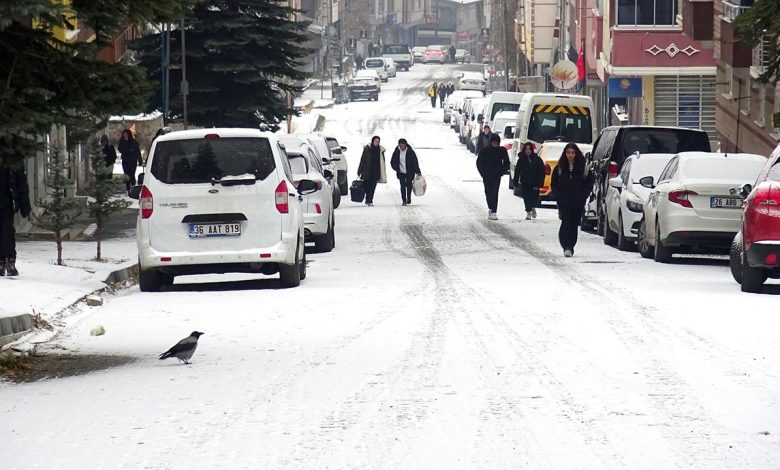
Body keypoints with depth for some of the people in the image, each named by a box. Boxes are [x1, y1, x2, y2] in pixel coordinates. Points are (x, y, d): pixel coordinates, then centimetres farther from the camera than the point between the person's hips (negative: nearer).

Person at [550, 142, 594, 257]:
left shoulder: (584, 167, 2)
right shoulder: (560, 168, 6)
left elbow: (590, 183, 5)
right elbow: (554, 183, 11)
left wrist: (583, 196, -4)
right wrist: (558, 195, -2)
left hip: (578, 202, 1)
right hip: (563, 202, -1)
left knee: (574, 225, 6)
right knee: (566, 223, -14)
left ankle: (570, 247, 17)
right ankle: (567, 247, -19)